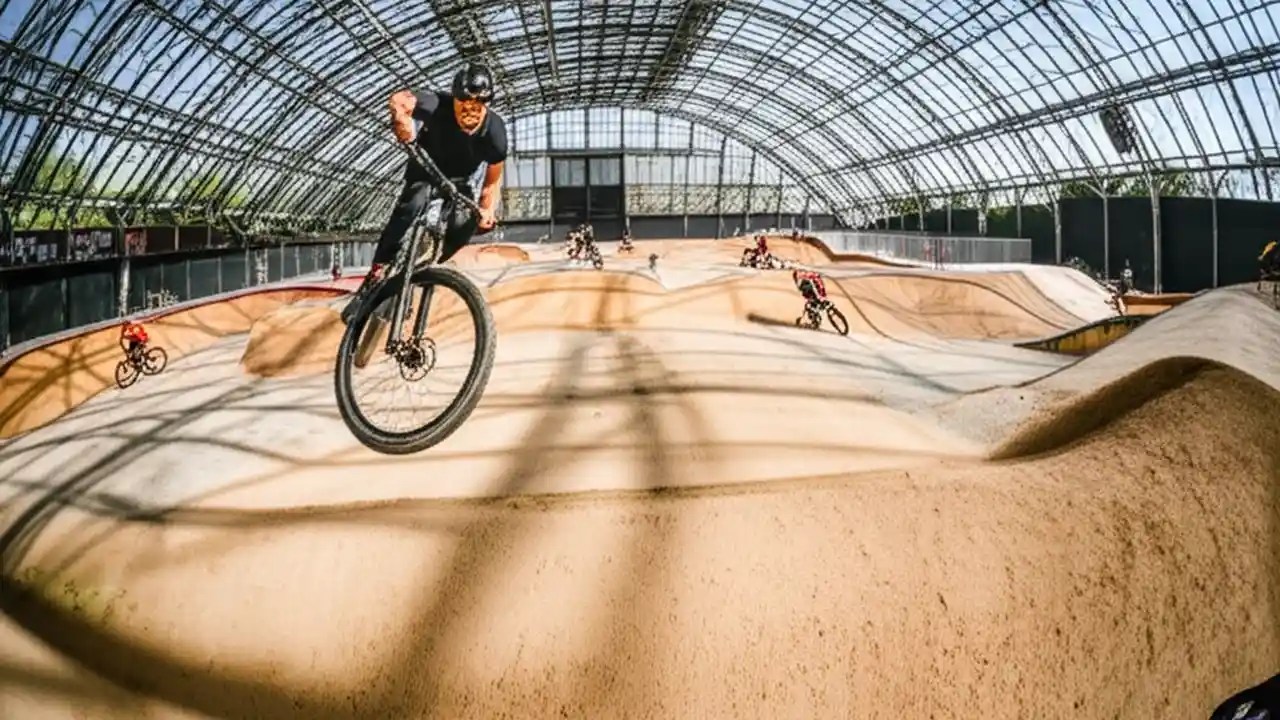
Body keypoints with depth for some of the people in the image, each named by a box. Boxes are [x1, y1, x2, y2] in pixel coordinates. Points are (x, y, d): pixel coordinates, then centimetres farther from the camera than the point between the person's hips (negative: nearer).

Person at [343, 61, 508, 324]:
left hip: (458, 181, 2)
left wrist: (487, 211, -20)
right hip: (424, 171, -2)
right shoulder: (437, 105, -31)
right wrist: (401, 117, -67)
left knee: (464, 225, -25)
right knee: (412, 204, -32)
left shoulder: (495, 130, -24)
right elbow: (398, 100, -46)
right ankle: (376, 275, -27)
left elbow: (493, 180, -10)